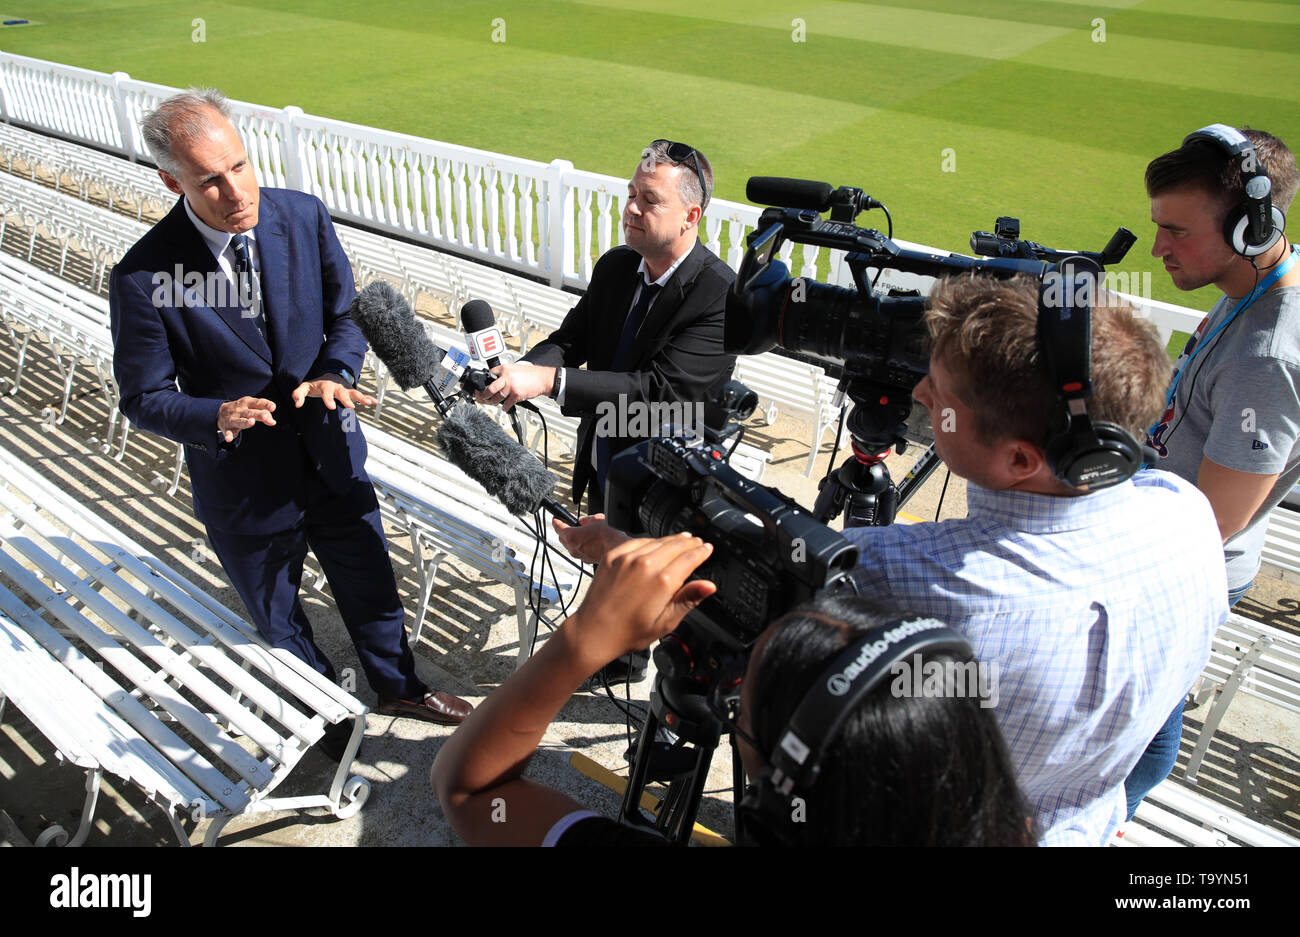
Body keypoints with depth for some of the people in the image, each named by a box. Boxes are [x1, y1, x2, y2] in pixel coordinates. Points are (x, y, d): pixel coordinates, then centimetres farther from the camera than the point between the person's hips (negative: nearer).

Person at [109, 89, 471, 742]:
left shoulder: (304, 216, -12)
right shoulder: (143, 277, -21)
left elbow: (348, 313, -1)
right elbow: (144, 398, -13)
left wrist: (333, 374, -21)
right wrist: (216, 417, -33)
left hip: (332, 457, 3)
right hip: (244, 482, -2)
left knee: (370, 583, 23)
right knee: (279, 618, 20)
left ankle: (398, 686, 52)